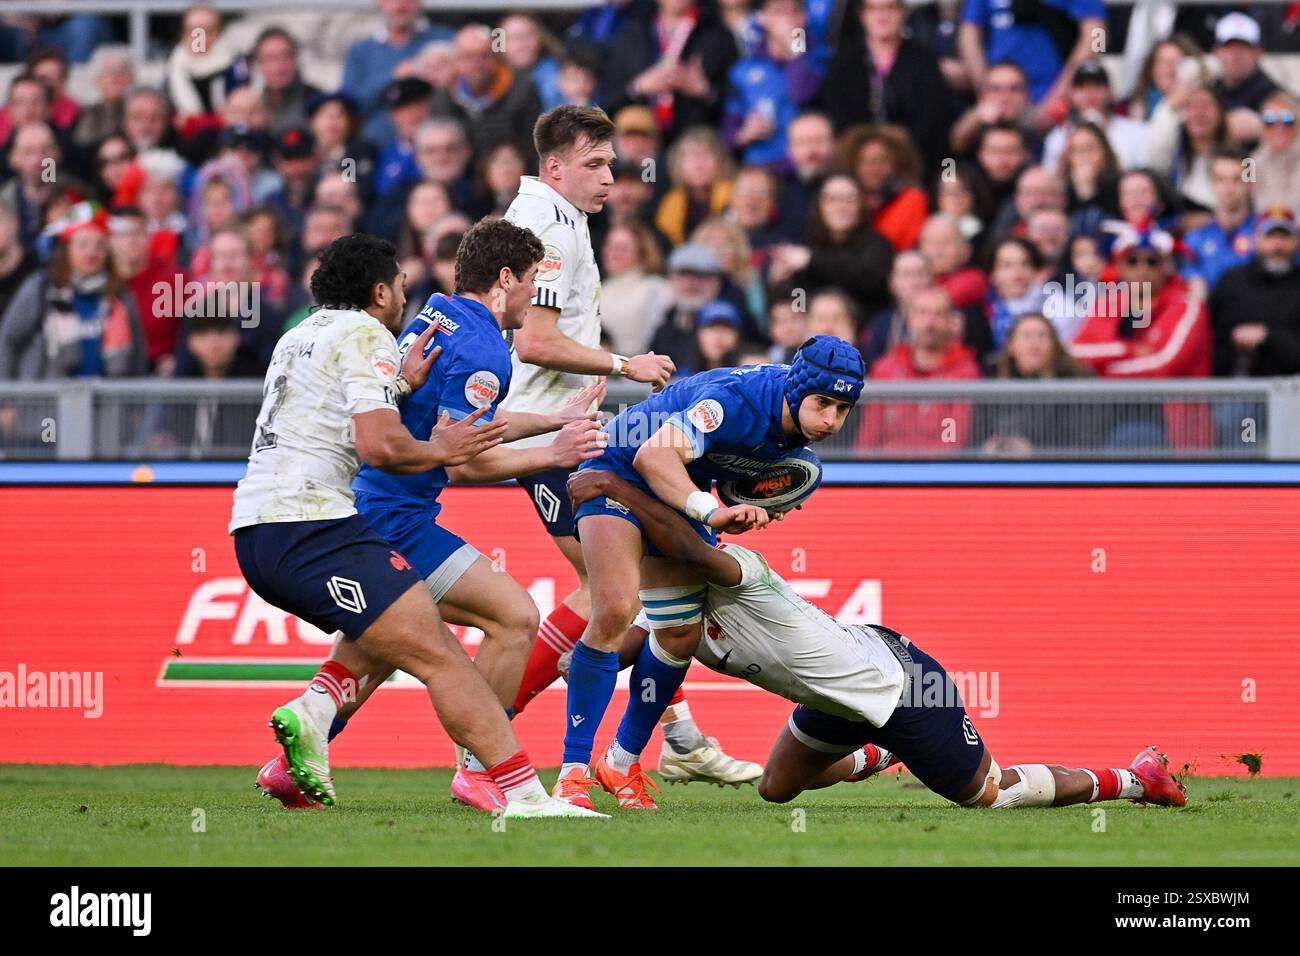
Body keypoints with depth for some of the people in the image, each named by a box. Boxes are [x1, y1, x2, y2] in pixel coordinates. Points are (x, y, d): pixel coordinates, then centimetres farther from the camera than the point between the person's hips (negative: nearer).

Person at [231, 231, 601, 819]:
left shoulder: (299, 336, 23)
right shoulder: (367, 336, -4)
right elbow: (379, 446, -16)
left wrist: (399, 386, 23)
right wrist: (439, 451, 1)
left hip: (254, 535, 9)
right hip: (311, 525, -9)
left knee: (383, 629, 27)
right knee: (437, 655, -11)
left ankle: (313, 711, 3)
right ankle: (524, 794, -20)